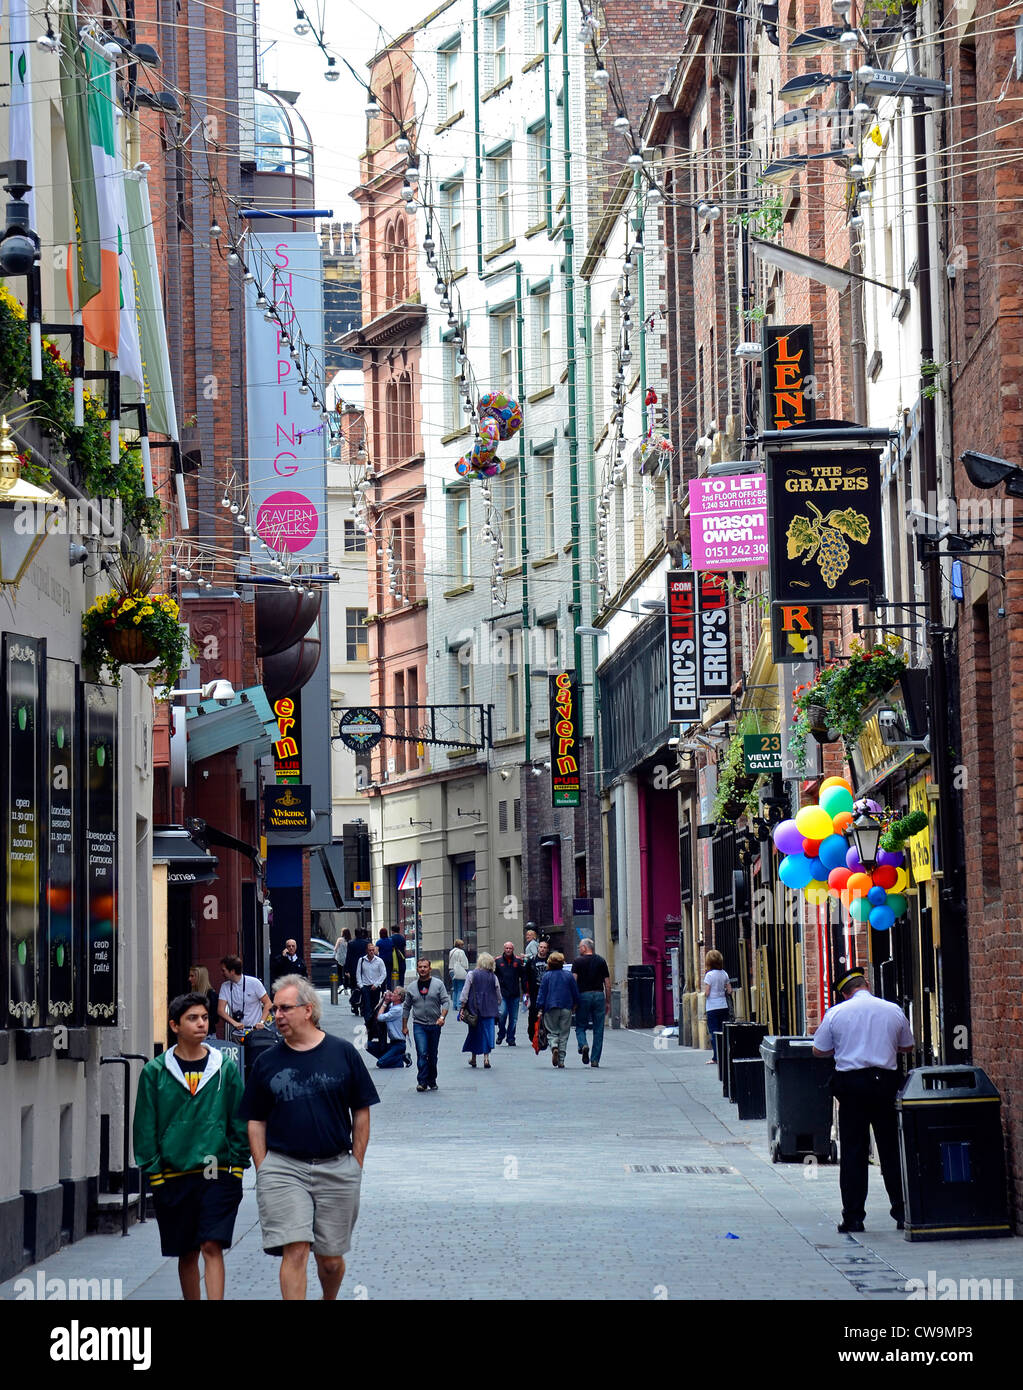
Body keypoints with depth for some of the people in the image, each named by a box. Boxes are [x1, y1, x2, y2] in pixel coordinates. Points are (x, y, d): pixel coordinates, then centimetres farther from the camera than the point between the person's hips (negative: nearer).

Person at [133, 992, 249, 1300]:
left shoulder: (225, 1068, 4)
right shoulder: (155, 1072, 3)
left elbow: (239, 1121, 7)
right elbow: (145, 1125, 4)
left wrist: (237, 1164, 1)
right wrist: (153, 1170, -1)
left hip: (218, 1174, -1)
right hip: (173, 1176, 1)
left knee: (212, 1246, -11)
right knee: (187, 1252, 10)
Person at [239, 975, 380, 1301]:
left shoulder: (343, 1053, 2)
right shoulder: (266, 1062, 5)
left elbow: (361, 1112, 7)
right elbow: (256, 1123, 9)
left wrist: (356, 1165, 3)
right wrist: (263, 1171, 1)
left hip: (337, 1168, 0)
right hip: (283, 1167, 0)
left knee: (331, 1260, 8)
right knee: (295, 1252, -12)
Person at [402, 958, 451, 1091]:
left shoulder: (438, 984, 2)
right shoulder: (412, 988, 8)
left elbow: (446, 1001, -3)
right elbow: (406, 1007, 14)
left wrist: (442, 1017, -19)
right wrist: (404, 1026, 12)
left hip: (435, 1025, 0)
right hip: (419, 1025, 0)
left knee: (433, 1055, 9)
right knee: (422, 1053, -15)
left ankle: (432, 1081, 21)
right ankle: (422, 1081, -13)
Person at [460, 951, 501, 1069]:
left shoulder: (471, 975, -4)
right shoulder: (493, 977, 1)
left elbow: (465, 992, -6)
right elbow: (498, 995, 7)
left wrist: (463, 1007, -2)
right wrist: (498, 1008, 19)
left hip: (474, 1008, -1)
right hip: (489, 1010, 1)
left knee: (474, 1031, 11)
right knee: (487, 1031, 2)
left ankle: (473, 1058, 18)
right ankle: (486, 1057, -9)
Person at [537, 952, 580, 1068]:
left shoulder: (547, 976, -3)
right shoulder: (569, 975, 2)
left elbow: (542, 993, -3)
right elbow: (575, 992, 7)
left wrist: (540, 1009, -1)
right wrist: (576, 1004, 21)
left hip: (551, 1008, -2)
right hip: (566, 1008, 2)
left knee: (552, 1032, 10)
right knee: (564, 1034, 8)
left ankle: (554, 1047, -22)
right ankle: (561, 1061, 5)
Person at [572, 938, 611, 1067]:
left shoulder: (579, 962, 0)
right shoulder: (601, 961, 8)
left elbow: (573, 980, -8)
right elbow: (608, 983, 6)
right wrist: (608, 1002, 11)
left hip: (583, 995, -2)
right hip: (599, 995, 2)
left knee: (580, 1027, 10)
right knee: (598, 1030, 6)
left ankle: (583, 1045, -19)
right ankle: (595, 1060, 4)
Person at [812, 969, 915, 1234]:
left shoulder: (836, 1013, -1)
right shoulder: (893, 1010, 3)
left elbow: (818, 1050, 6)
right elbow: (908, 1046, 16)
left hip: (851, 1083, -1)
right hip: (885, 1081, 1)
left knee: (852, 1151, 3)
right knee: (892, 1149, 8)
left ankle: (853, 1217, 0)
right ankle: (903, 1212, 7)